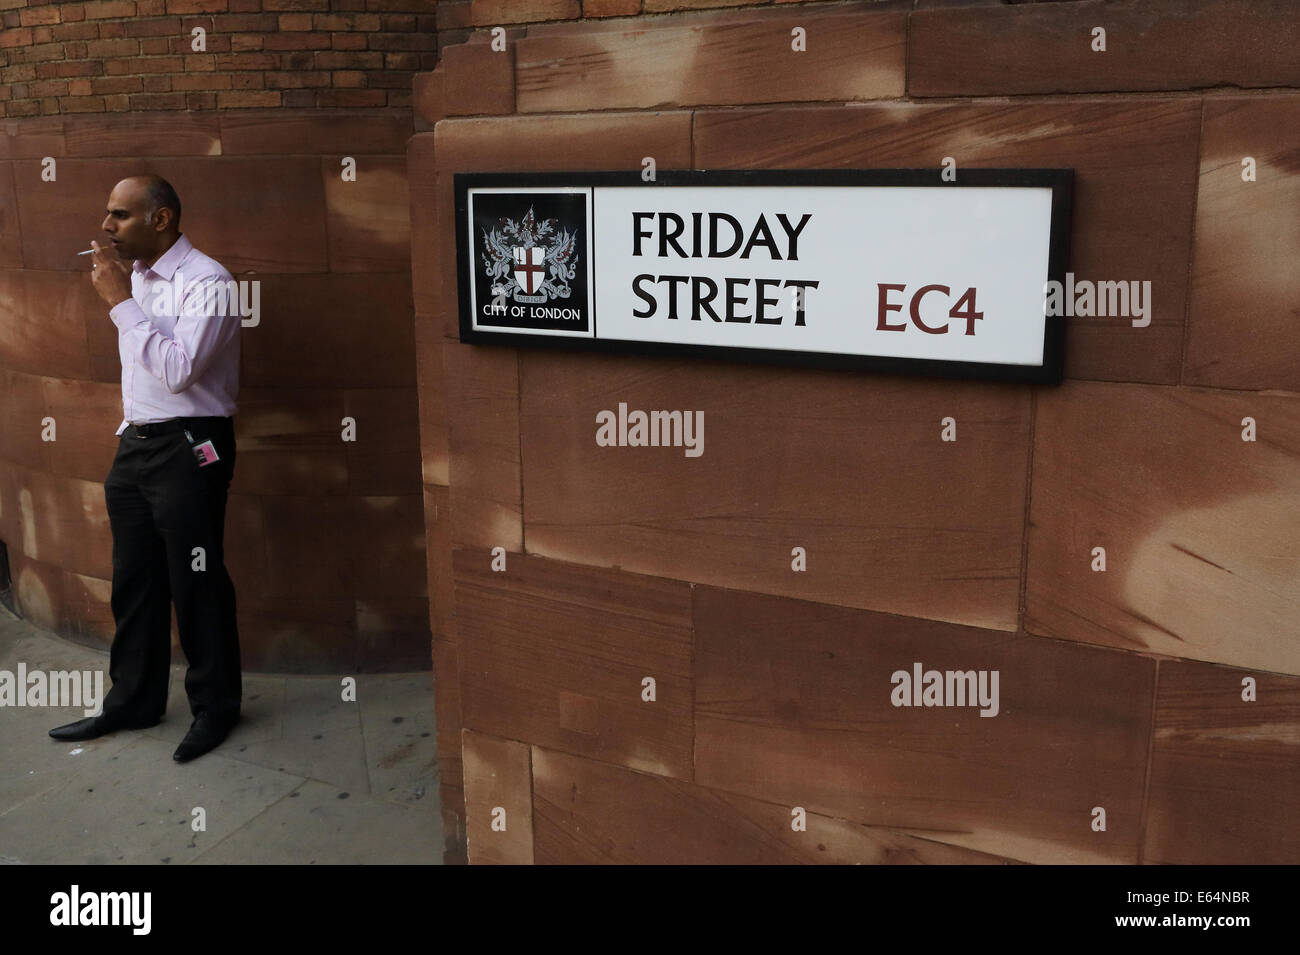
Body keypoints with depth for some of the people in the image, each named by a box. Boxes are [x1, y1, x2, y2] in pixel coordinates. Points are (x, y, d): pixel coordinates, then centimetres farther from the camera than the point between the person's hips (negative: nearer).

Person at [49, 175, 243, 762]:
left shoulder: (204, 282, -14)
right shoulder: (133, 278, 11)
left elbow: (178, 370, -24)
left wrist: (122, 302, -19)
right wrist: (131, 434, 22)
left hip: (187, 449, -8)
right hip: (135, 444, 8)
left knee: (195, 584, 1)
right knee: (133, 582, 16)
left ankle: (215, 708, 17)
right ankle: (132, 703, 30)